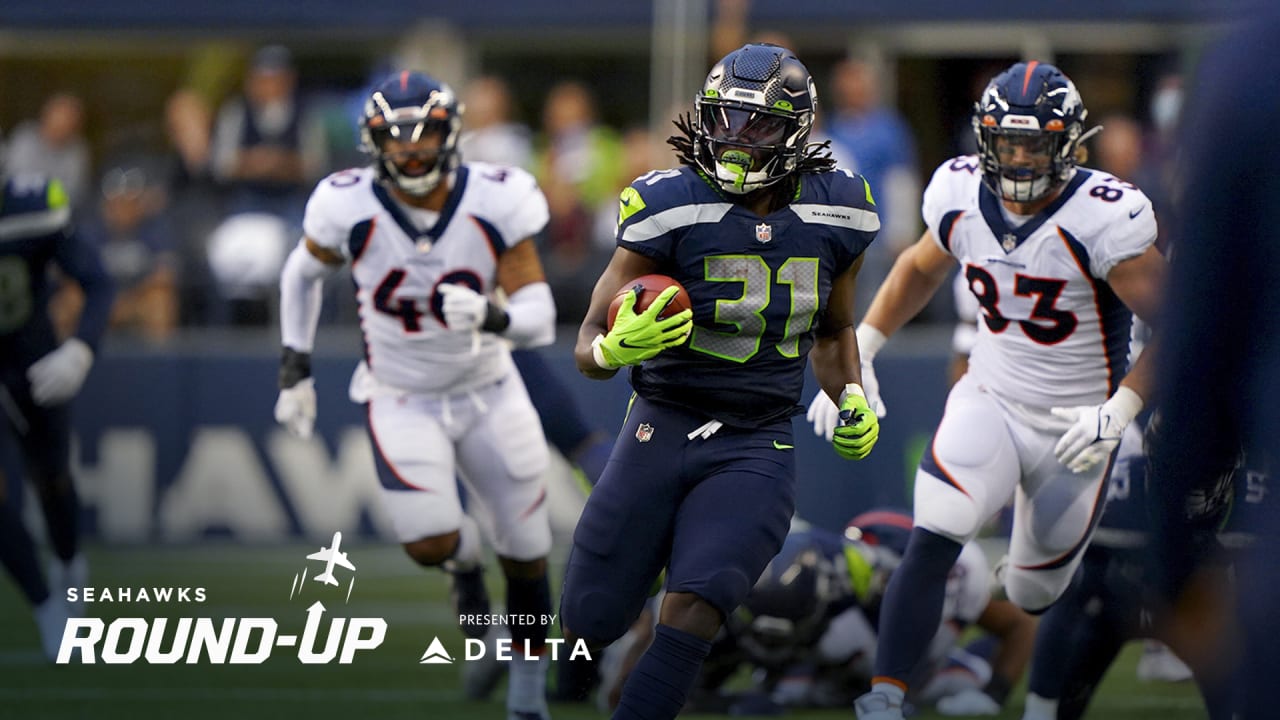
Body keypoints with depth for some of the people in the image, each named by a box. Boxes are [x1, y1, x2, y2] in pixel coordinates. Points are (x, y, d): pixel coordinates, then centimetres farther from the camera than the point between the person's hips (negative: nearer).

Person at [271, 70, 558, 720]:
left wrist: (494, 317, -41)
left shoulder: (495, 205, -20)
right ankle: (466, 558, 21)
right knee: (432, 545, -20)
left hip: (487, 393, 1)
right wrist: (295, 367, 2)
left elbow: (541, 322, -20)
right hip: (401, 399, -1)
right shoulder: (350, 208, -18)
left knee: (526, 555, 9)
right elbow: (303, 273, 4)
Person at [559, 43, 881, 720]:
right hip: (660, 432, -1)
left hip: (757, 450, 1)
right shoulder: (672, 207, -12)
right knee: (587, 625, 4)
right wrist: (614, 348, -31)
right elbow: (587, 347, -8)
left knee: (691, 612, -20)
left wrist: (852, 400, 3)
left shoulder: (834, 215, 1)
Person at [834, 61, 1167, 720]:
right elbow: (921, 269, 16)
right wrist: (861, 346, 8)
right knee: (931, 542, -22)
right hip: (990, 400, 3)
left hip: (1075, 423, -3)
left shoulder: (1102, 219, -23)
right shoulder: (960, 196, -7)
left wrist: (1119, 412, -25)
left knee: (1034, 596, 9)